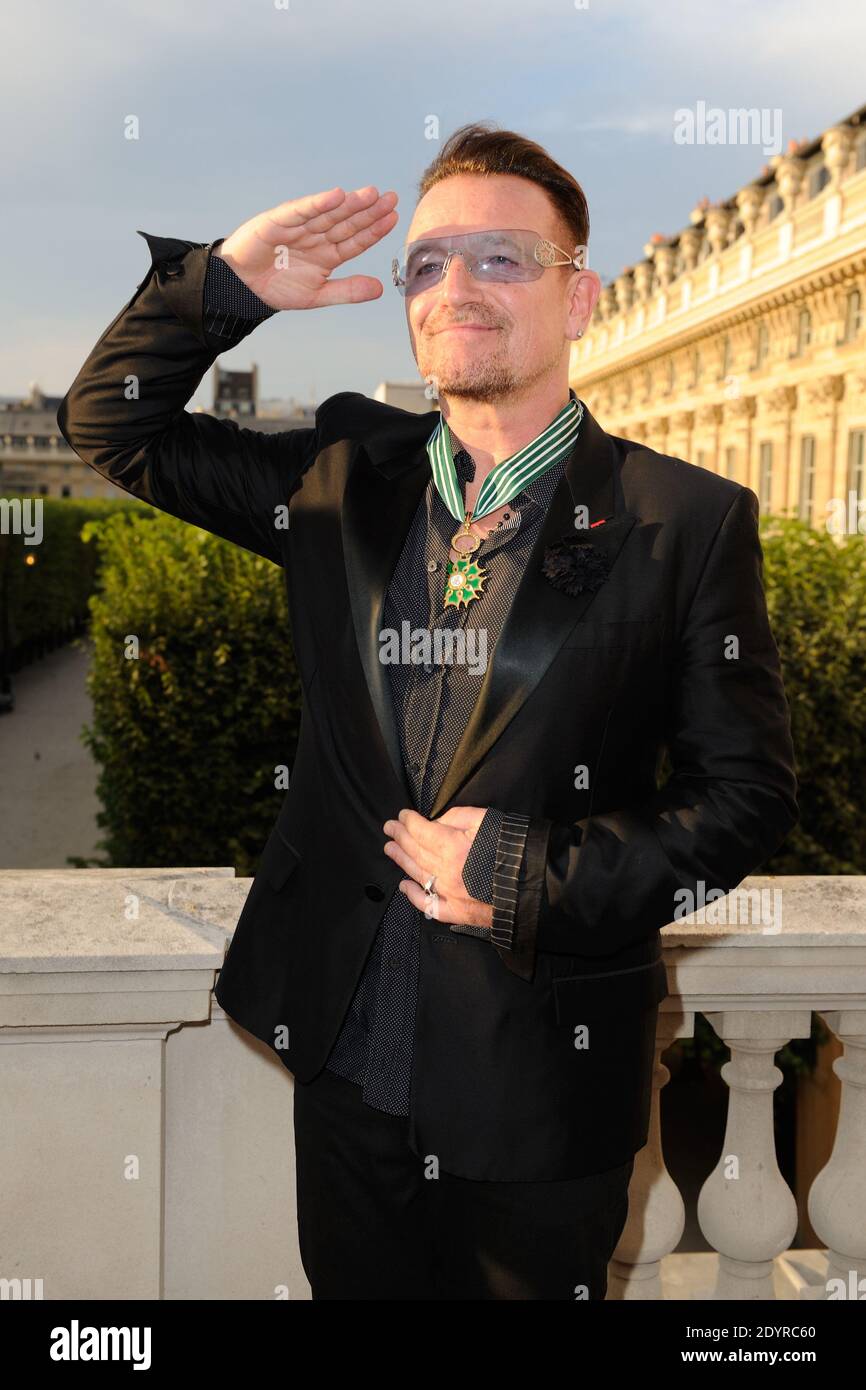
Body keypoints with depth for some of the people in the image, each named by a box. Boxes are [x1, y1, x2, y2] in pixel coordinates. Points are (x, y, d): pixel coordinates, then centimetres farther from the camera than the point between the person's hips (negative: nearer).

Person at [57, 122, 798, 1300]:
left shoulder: (690, 520, -9)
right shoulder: (345, 476, 1)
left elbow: (746, 793, -7)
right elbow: (112, 424, 8)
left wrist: (535, 876, -16)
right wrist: (227, 283, -8)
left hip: (543, 1087, -2)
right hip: (346, 1063, 3)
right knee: (355, 1288, 23)